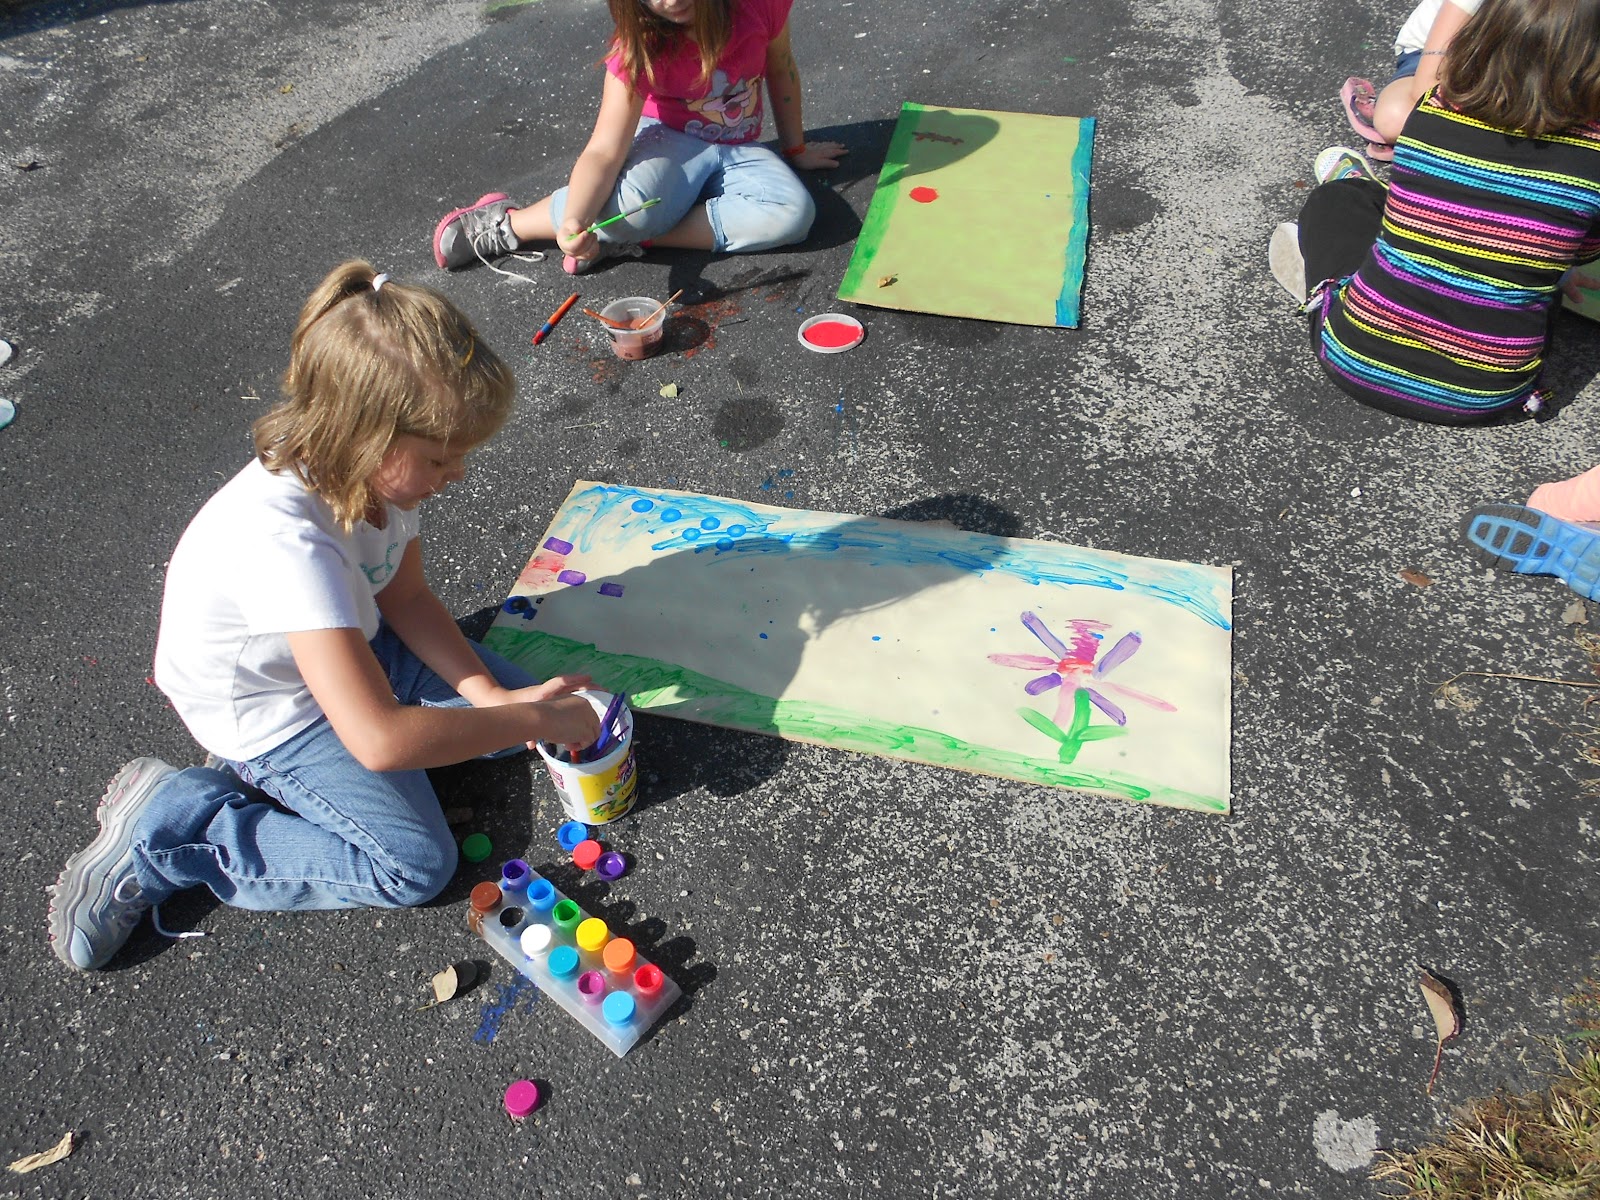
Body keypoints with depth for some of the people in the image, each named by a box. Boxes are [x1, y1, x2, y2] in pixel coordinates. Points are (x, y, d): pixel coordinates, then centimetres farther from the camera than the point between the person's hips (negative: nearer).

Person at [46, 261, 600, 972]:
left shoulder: (368, 467, -17)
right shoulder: (287, 541, -40)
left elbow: (405, 597, -1)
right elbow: (380, 739, -43)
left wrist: (494, 695, -14)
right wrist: (534, 720, -33)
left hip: (345, 646, 8)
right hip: (266, 710, -8)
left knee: (507, 698, 0)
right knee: (416, 864, -14)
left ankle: (275, 777, 6)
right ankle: (164, 826, -1)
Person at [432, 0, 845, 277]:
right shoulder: (641, 49, -21)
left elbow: (780, 70, 5)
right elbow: (605, 150, -28)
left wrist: (795, 148, 16)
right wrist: (574, 221, -47)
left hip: (738, 152, 4)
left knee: (794, 214, -30)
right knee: (637, 202, -40)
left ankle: (623, 239, -27)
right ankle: (507, 222, -13)